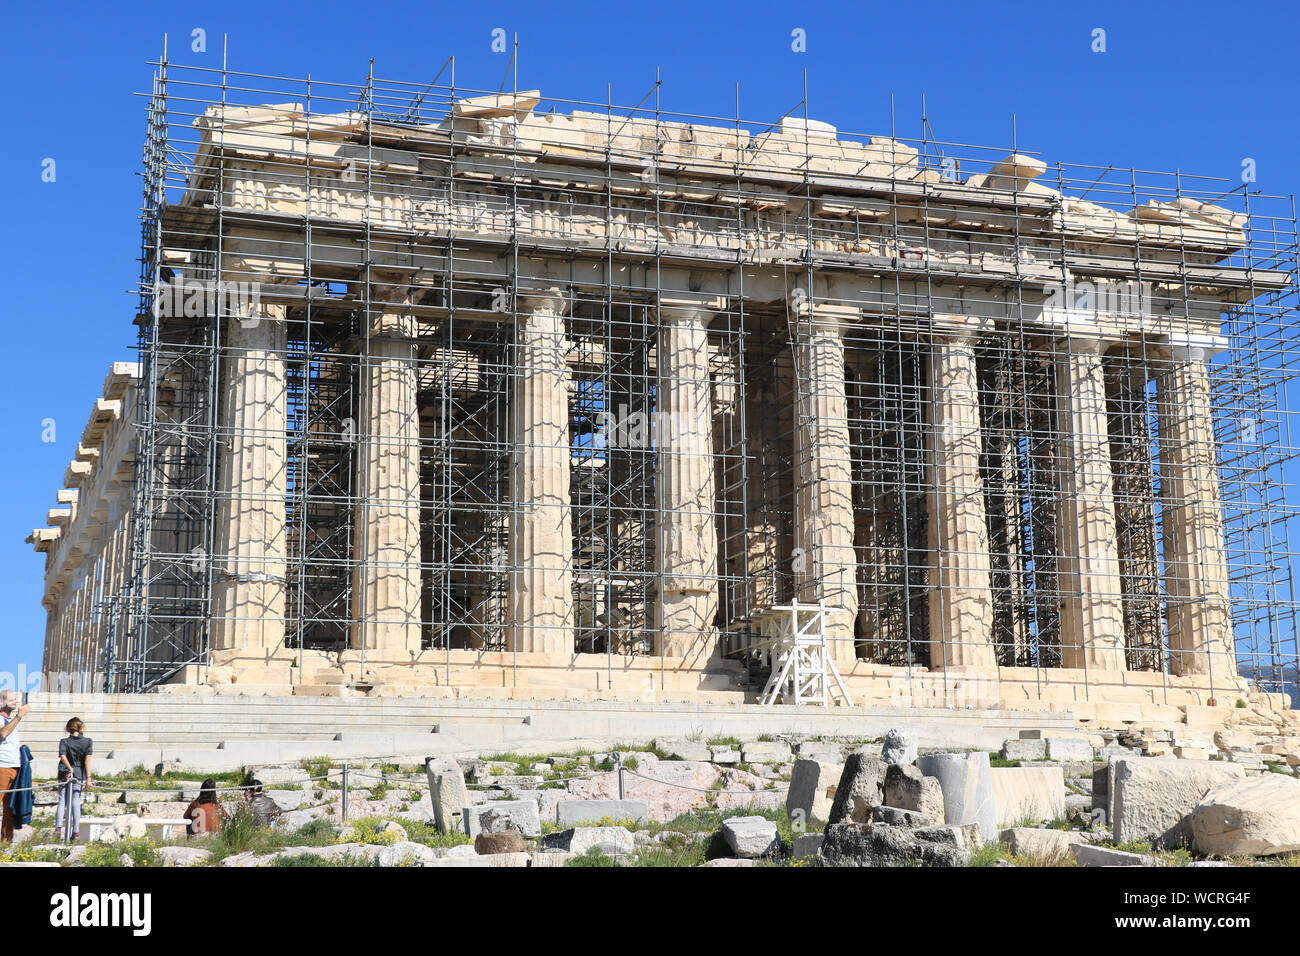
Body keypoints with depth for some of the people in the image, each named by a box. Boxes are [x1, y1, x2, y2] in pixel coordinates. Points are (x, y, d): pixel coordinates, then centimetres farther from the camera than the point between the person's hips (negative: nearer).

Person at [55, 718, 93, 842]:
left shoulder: (64, 741, 1)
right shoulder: (88, 741, 1)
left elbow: (63, 756, -16)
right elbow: (87, 759, -7)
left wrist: (70, 769, -23)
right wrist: (88, 778, -10)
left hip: (65, 773, 0)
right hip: (79, 775, 0)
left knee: (62, 800, 6)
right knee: (76, 802, 3)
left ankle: (58, 826, -9)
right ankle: (76, 830, -3)